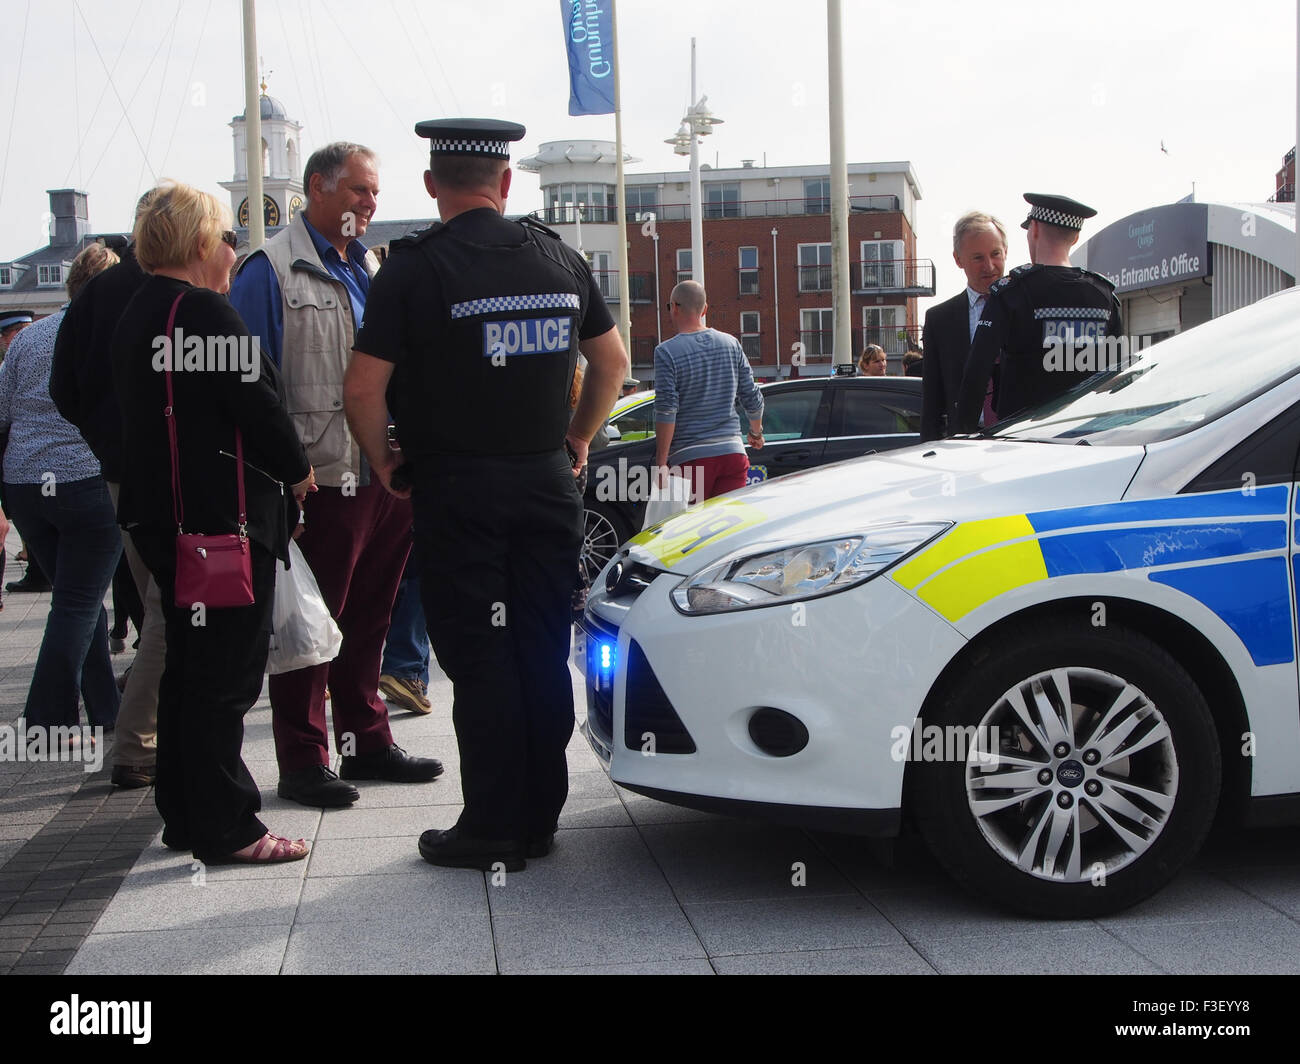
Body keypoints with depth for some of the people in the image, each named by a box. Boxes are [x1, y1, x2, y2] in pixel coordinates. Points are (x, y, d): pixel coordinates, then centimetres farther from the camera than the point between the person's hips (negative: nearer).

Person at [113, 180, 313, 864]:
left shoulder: (137, 313, 14)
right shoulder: (204, 310, -16)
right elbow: (255, 401, -17)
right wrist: (297, 470, -1)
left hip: (160, 515, 10)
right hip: (223, 518, -10)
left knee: (188, 669, 17)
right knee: (226, 673, -3)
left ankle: (184, 815, 26)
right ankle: (224, 828, 3)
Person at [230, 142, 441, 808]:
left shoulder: (373, 271, 17)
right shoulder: (273, 270, -5)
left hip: (387, 476, 7)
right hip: (322, 480, -7)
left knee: (369, 618, 15)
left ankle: (368, 741, 27)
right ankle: (303, 761, 10)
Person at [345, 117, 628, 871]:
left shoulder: (416, 266, -8)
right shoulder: (560, 257, 6)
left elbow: (364, 388, -12)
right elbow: (613, 364, 14)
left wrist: (387, 462, 3)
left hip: (456, 487, -4)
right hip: (548, 483, 4)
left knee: (478, 659, 2)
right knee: (544, 653, 10)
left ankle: (492, 827, 6)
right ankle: (540, 817, 18)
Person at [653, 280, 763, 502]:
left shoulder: (667, 352, -6)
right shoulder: (731, 344, 7)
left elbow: (666, 411, -13)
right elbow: (753, 399, 11)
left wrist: (661, 463, -9)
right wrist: (756, 433, 29)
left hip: (690, 458, -4)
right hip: (732, 451, 4)